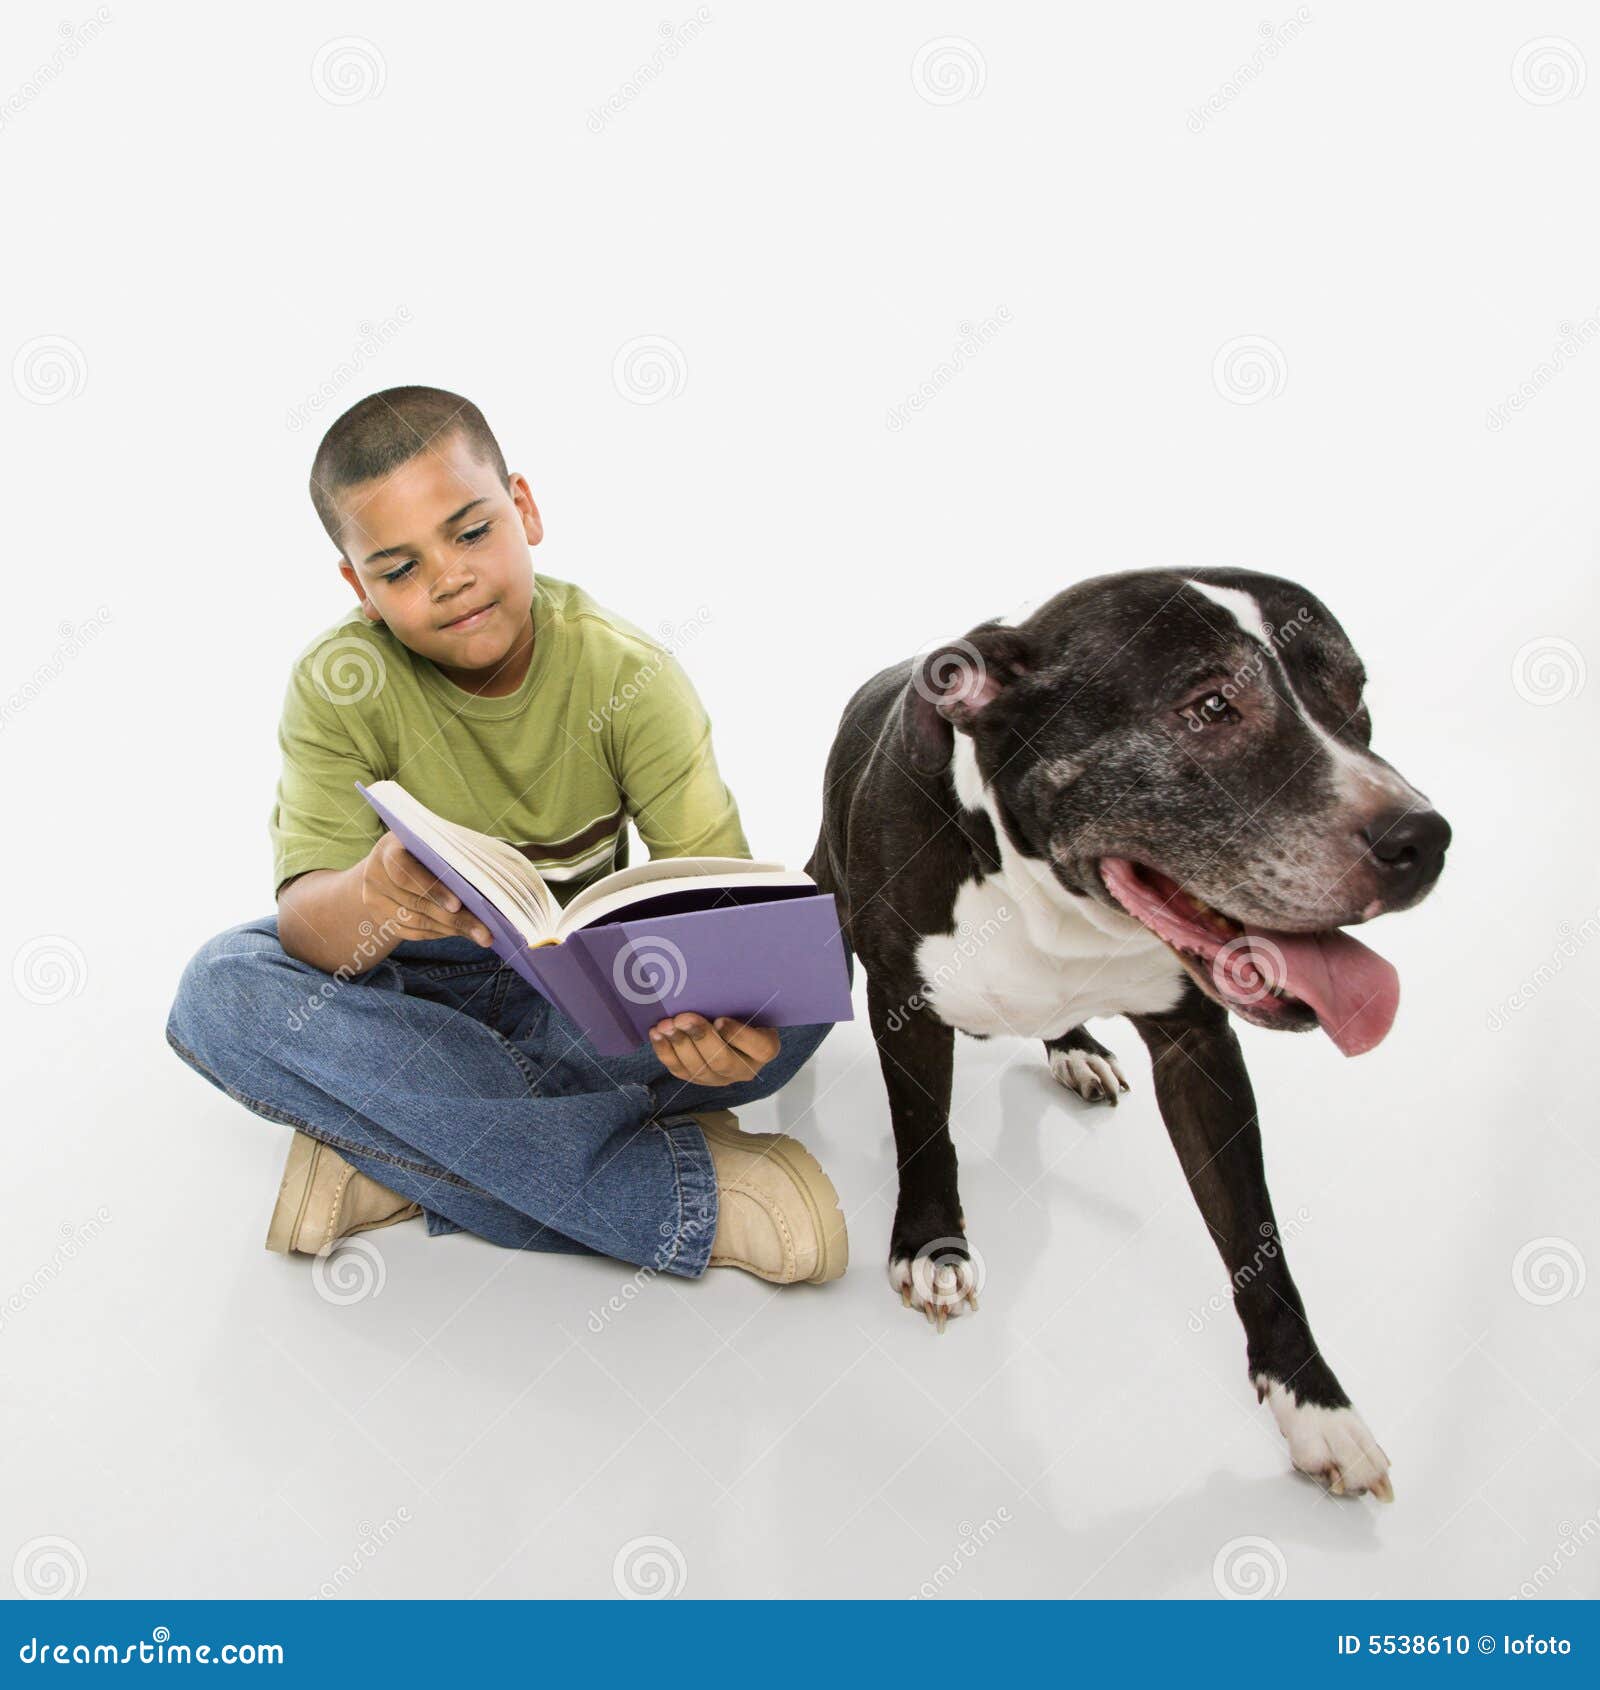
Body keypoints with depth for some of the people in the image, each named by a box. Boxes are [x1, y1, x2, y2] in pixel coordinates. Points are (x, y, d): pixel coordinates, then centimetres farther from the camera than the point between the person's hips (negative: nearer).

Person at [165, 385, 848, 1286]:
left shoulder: (629, 672, -14)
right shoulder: (338, 683, -13)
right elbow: (307, 925, -23)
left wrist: (728, 1009, -46)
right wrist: (371, 896, -49)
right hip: (411, 977, 1)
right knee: (221, 991, -31)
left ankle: (391, 1152, -26)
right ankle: (679, 1191, -32)